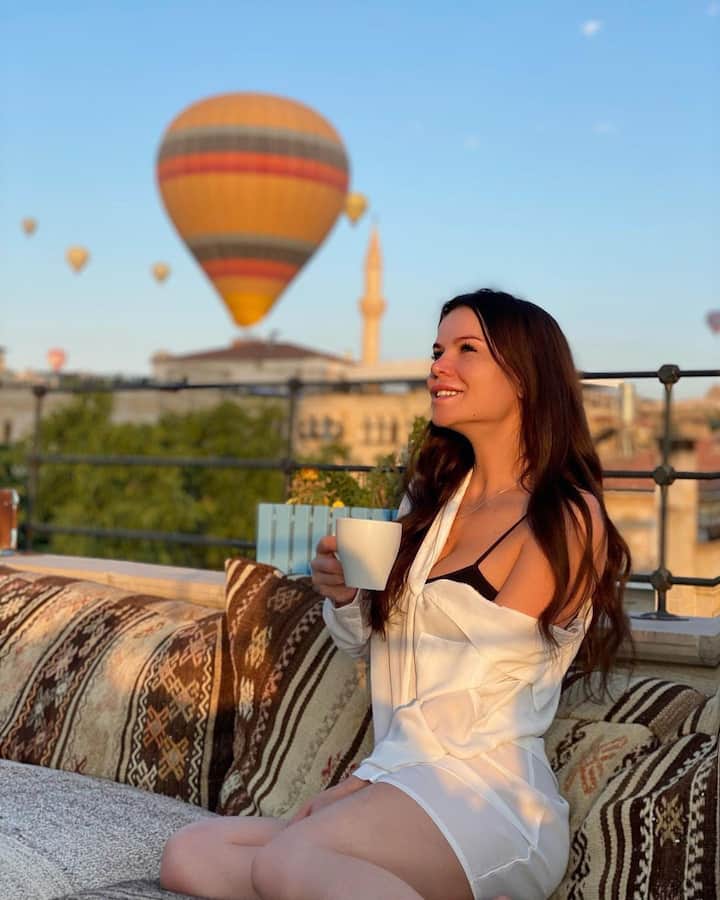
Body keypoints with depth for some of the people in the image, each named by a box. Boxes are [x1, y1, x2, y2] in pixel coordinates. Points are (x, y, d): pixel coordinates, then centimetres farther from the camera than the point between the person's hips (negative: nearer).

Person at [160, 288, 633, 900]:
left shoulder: (569, 517, -4)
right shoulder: (431, 499, 17)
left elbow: (481, 667, -9)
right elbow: (365, 642, 22)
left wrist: (368, 778, -10)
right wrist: (343, 597, -1)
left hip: (489, 800, -8)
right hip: (407, 786, 8)